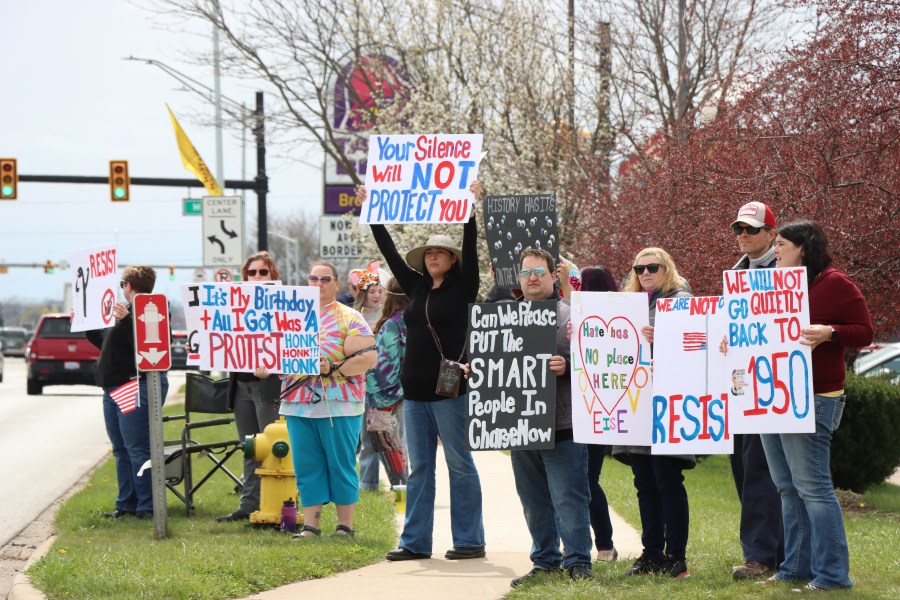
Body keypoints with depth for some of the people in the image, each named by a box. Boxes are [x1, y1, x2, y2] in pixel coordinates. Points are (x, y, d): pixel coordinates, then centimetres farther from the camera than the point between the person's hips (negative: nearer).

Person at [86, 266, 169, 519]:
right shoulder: (125, 309, 18)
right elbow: (105, 342, 30)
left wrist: (126, 320, -34)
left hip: (137, 387, -11)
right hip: (114, 387, 11)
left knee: (138, 450, -10)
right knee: (121, 450, 13)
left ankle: (147, 506, -7)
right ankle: (126, 504, 18)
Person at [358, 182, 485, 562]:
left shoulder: (463, 288, 0)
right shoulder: (416, 287, 14)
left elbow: (470, 248, -11)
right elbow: (390, 252, 17)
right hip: (415, 389, 6)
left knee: (460, 465, -2)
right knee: (418, 467, 8)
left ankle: (470, 541, 2)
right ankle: (415, 542, 10)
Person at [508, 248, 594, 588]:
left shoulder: (570, 315, -1)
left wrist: (567, 367, -23)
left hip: (562, 428, -5)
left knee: (569, 499, -6)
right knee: (534, 502, 11)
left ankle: (578, 562, 0)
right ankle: (545, 561, 20)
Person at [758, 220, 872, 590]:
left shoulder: (833, 284, -7)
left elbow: (864, 331, -9)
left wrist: (829, 333, -24)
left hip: (810, 400, -9)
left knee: (811, 485, -10)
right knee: (788, 488, 11)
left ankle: (832, 574, -7)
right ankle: (796, 567, 17)